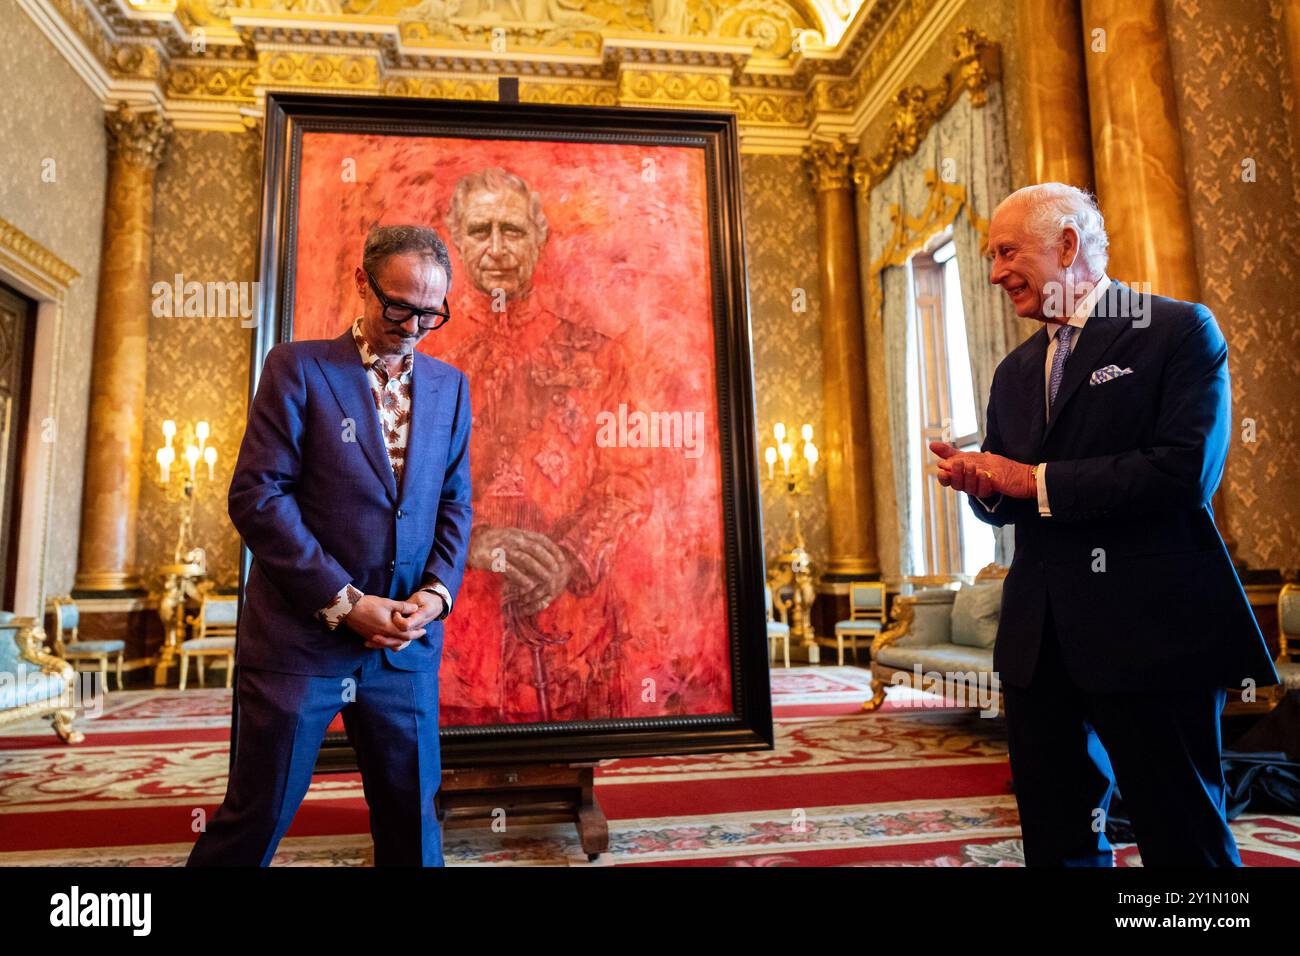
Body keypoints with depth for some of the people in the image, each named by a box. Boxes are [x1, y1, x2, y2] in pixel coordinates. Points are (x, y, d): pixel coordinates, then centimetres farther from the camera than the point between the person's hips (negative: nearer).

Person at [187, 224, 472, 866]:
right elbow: (257, 495, -10)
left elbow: (454, 502, 10)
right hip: (300, 637, -3)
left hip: (407, 645, 3)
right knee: (256, 819, 9)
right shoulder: (298, 368, -3)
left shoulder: (449, 386, 8)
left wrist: (438, 590, -7)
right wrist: (345, 603, -14)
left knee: (411, 819, 11)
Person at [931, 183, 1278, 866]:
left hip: (1151, 632, -6)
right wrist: (980, 482, -6)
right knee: (1057, 841, 14)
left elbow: (1186, 471, -17)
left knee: (1185, 841, 5)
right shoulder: (1014, 372, 17)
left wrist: (1036, 480, -13)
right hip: (1039, 641, 6)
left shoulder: (1180, 329, -2)